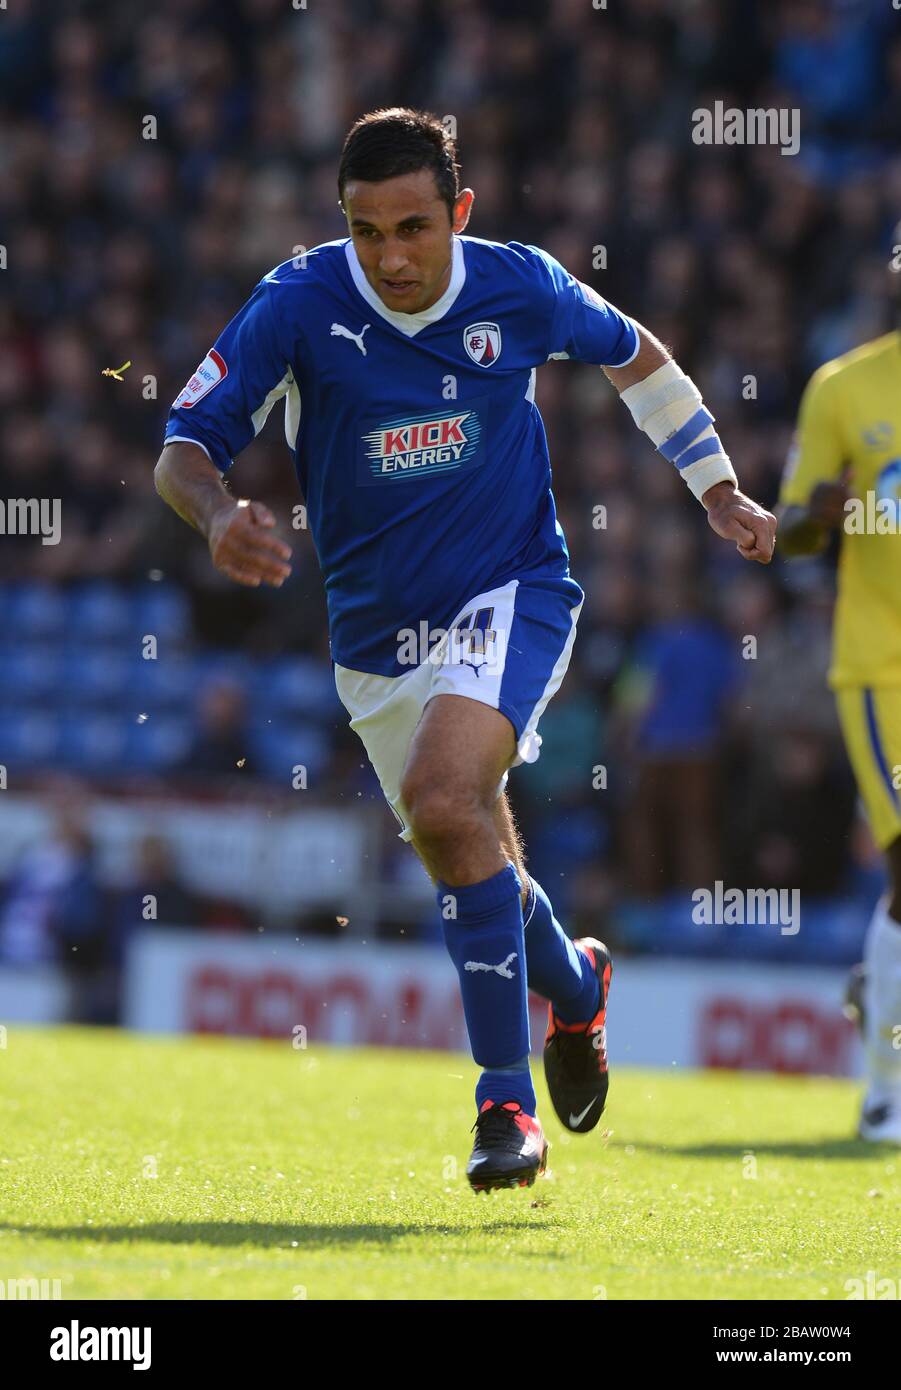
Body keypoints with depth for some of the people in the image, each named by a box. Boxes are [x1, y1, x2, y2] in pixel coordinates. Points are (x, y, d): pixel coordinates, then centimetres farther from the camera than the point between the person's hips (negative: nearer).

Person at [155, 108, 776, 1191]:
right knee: (475, 862, 15)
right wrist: (218, 514, -38)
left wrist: (719, 491, 13)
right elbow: (185, 443, -16)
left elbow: (633, 355, 9)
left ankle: (507, 1101, -20)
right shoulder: (299, 302, -15)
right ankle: (574, 986, 50)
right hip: (375, 632, 3)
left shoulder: (521, 288, -12)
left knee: (444, 804, -28)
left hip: (511, 596, -3)